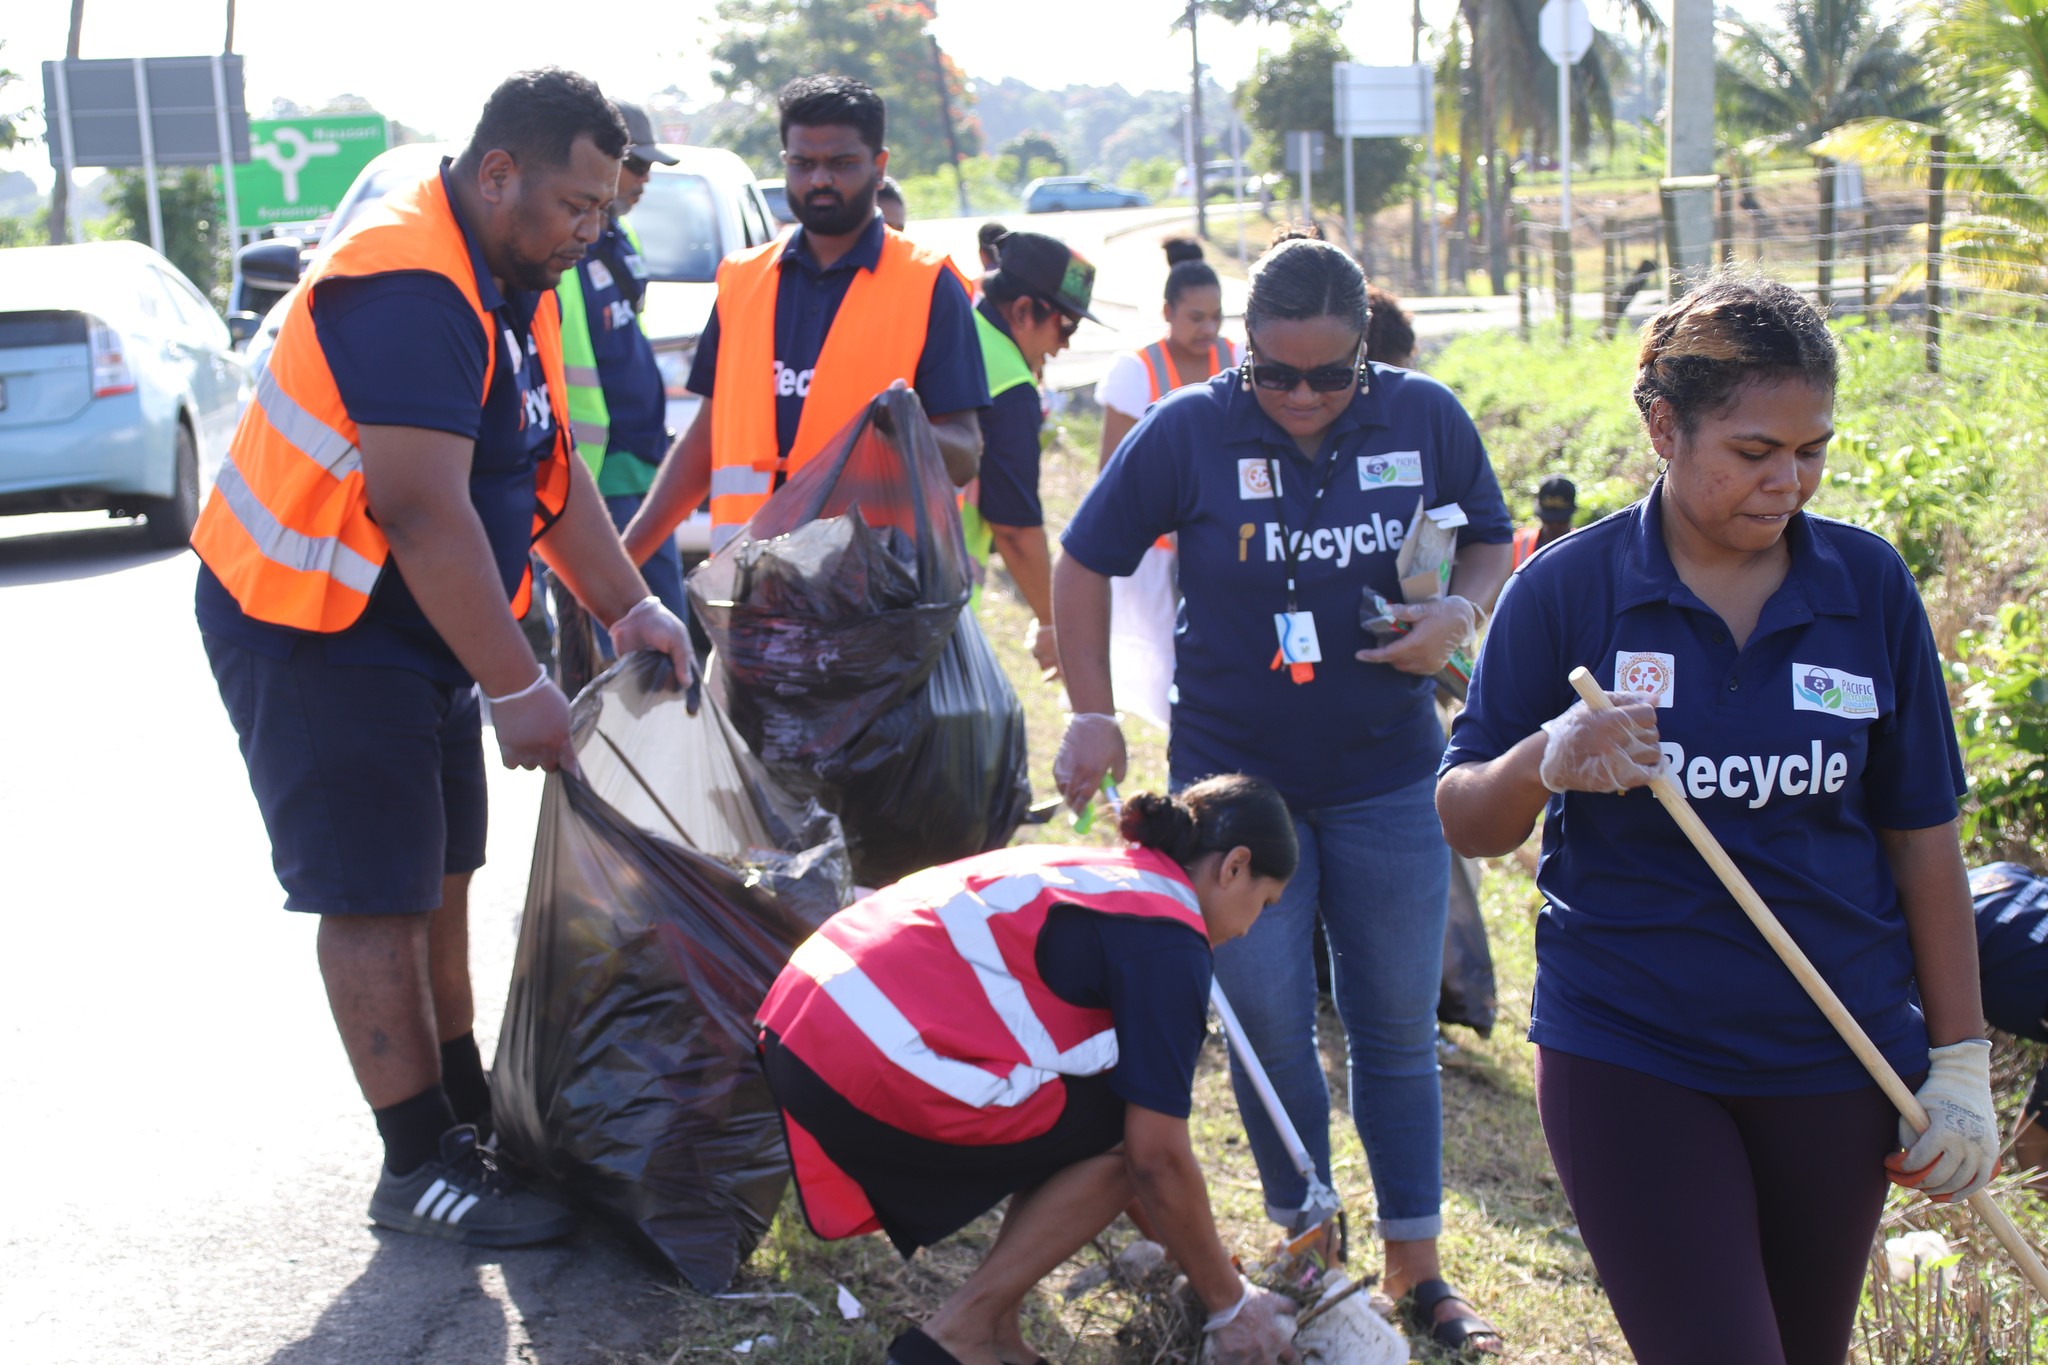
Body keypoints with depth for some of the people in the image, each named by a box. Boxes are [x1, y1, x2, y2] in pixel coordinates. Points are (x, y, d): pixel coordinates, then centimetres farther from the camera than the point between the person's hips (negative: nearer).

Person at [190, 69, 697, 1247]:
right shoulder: (408, 289, -25)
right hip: (314, 633, -10)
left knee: (438, 877, 15)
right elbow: (424, 511, -30)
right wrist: (518, 689, -27)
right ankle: (419, 1169, 3)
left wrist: (630, 607, 1)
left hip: (416, 626, 10)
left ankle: (467, 1106, 28)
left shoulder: (512, 285, 8)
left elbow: (552, 465, 11)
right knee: (375, 899, -5)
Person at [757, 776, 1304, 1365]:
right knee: (1129, 1135, 5)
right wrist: (1229, 1304, 11)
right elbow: (1157, 1160, -3)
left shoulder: (1094, 873, 24)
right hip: (876, 1073, -9)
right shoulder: (1168, 940, -4)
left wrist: (1179, 1244, 43)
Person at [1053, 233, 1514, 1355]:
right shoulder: (1187, 430, -10)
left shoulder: (1425, 418, -5)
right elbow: (1085, 566, 0)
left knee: (1398, 1029, 9)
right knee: (1269, 1028, 6)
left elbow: (1488, 541, 11)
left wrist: (1458, 612, -10)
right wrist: (1093, 714, -4)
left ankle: (1415, 1265, 23)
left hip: (1386, 779, 1)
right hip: (1233, 777, -1)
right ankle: (1305, 1236, 27)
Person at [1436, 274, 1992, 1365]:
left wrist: (1960, 1064, 5)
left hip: (1838, 1060, 3)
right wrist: (1544, 762, -25)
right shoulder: (1565, 589, -7)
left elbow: (1921, 834, 5)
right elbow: (1466, 825, -3)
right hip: (1627, 1056, -3)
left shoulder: (1868, 585, -1)